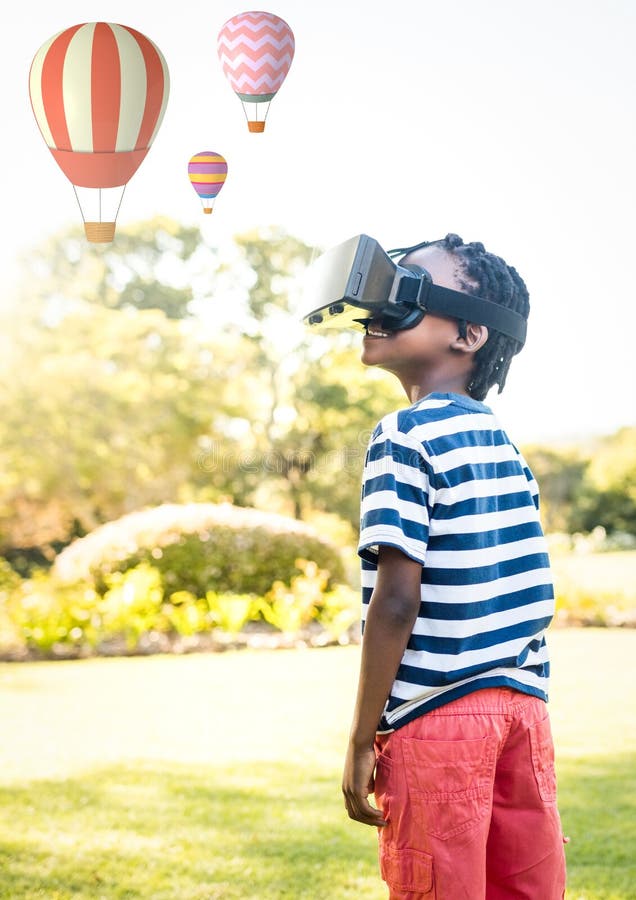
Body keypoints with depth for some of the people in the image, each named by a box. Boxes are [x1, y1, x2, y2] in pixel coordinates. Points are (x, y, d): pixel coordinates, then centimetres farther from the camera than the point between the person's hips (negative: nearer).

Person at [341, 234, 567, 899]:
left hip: (439, 716, -7)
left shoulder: (406, 434, -8)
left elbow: (397, 602, -14)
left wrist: (361, 741, -10)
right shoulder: (501, 438, 13)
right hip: (524, 706, 7)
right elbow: (525, 593, 14)